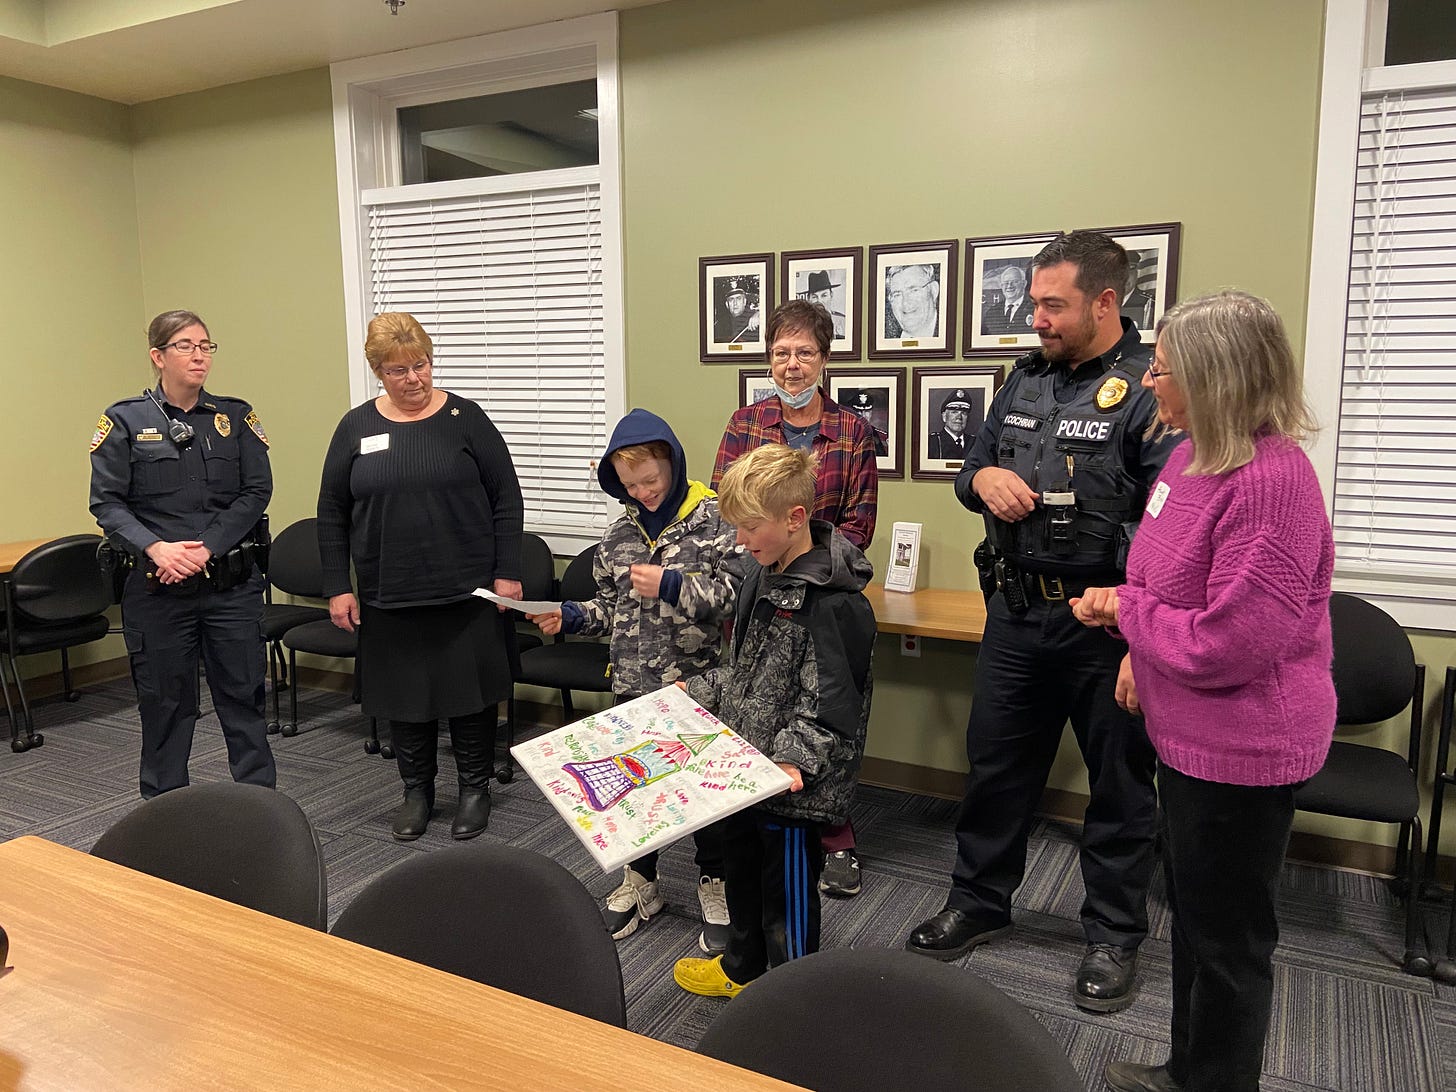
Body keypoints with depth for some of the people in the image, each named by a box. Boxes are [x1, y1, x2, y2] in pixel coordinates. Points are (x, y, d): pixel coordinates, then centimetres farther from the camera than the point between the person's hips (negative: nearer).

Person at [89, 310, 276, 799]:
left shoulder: (236, 416, 5)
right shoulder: (125, 421, 1)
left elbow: (257, 491, -1)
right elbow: (106, 502, -3)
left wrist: (207, 548, -12)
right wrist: (156, 548, -19)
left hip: (232, 581, 1)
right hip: (156, 587, -1)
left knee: (244, 694, 5)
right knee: (164, 700, 9)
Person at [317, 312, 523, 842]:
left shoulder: (464, 418, -1)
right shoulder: (356, 427, 4)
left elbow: (506, 498, -1)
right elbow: (332, 514, 8)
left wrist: (507, 573, -6)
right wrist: (337, 588, 3)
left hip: (466, 594, -2)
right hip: (389, 598, 2)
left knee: (471, 693, 7)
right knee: (404, 698, 11)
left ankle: (475, 788, 26)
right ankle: (416, 791, 29)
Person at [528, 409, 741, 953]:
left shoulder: (713, 519, -10)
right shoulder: (620, 532, 7)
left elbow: (735, 595, -17)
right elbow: (611, 605, 15)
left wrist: (673, 585, -25)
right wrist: (571, 617, -1)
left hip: (696, 682, -5)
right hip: (634, 682, 5)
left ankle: (714, 887, 28)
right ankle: (639, 882, 35)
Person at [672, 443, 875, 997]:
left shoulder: (833, 602, -23)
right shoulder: (764, 576, 6)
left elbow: (829, 704, -23)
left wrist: (793, 759, -33)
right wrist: (698, 690, 11)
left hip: (792, 783, -9)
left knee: (787, 891, 7)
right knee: (740, 867, 26)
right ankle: (742, 968, 50)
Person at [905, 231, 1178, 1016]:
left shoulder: (1150, 388, -14)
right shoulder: (1026, 379, 9)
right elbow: (972, 467, 18)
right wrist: (983, 478, -6)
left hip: (1106, 623, -6)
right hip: (1016, 611, 6)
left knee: (1119, 783, 12)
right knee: (994, 763, 17)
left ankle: (1113, 936, 31)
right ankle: (979, 902, 36)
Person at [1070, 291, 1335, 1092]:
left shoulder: (1270, 481, -26)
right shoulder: (1194, 455, 2)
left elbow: (1228, 643, -28)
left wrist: (1124, 610, -15)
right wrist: (1141, 648, 1)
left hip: (1240, 747, -10)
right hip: (1191, 732, 10)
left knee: (1228, 936, 10)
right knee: (1191, 910, 24)